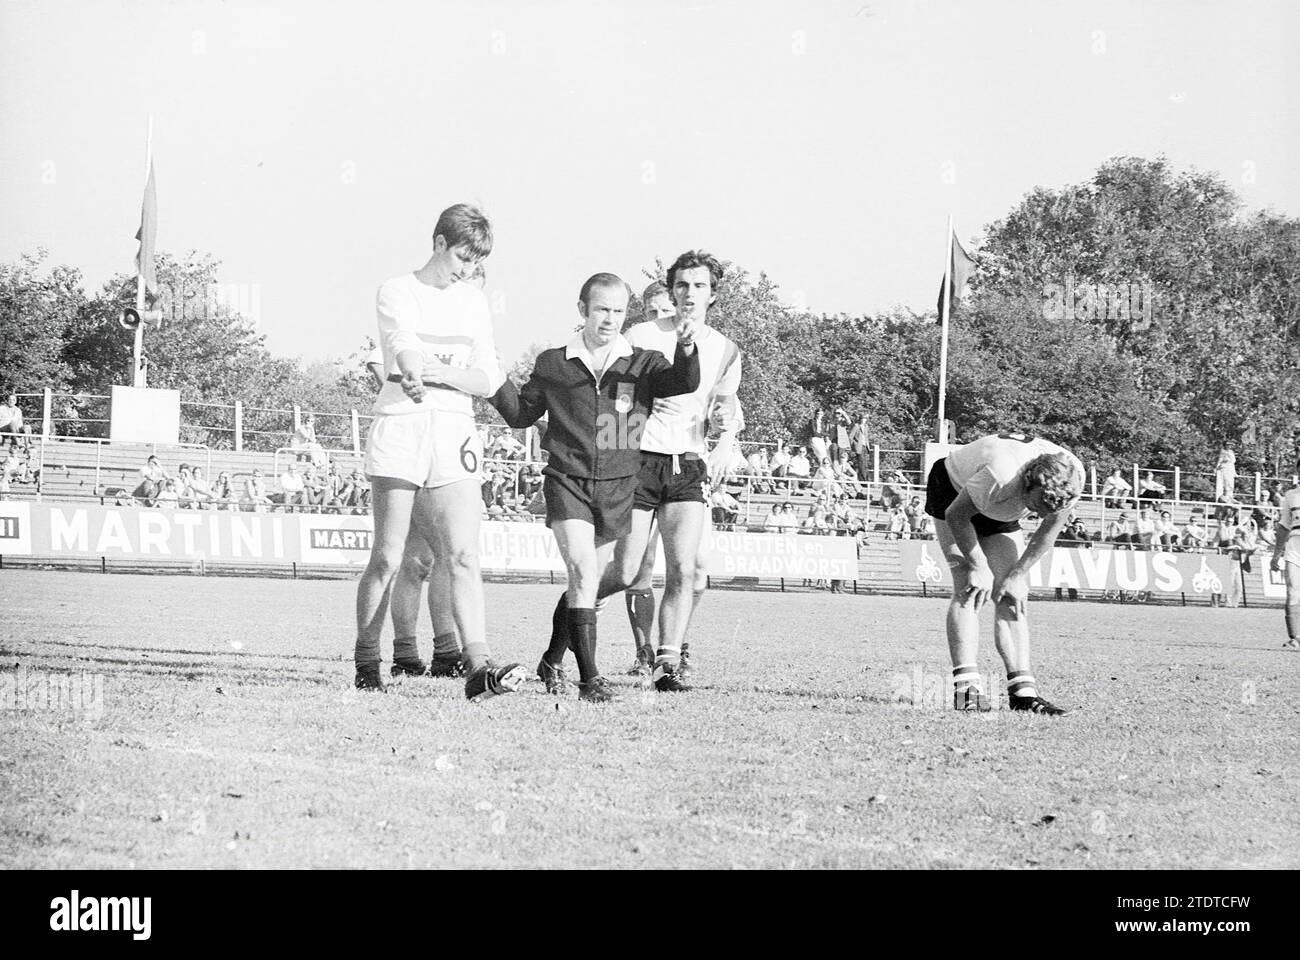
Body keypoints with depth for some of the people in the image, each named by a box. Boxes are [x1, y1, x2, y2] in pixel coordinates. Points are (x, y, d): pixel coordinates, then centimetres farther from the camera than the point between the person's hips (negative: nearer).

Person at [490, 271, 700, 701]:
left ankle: (552, 661, 34)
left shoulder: (642, 364, 4)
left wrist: (686, 349, -34)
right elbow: (521, 414, 15)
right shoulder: (553, 364, 5)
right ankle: (589, 677, -20)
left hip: (617, 488, 2)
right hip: (567, 481, -2)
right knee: (582, 573, -18)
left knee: (586, 584, 13)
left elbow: (683, 383, -14)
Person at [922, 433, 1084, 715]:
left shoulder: (1071, 480, -28)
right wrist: (979, 567, -21)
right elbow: (956, 515, -26)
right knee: (970, 588, -19)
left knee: (1014, 596, -6)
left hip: (998, 512, 5)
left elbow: (1049, 530, -10)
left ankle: (1022, 690, -8)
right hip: (952, 492, -5)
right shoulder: (999, 475, -44)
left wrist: (1017, 574, -12)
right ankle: (966, 687, -23)